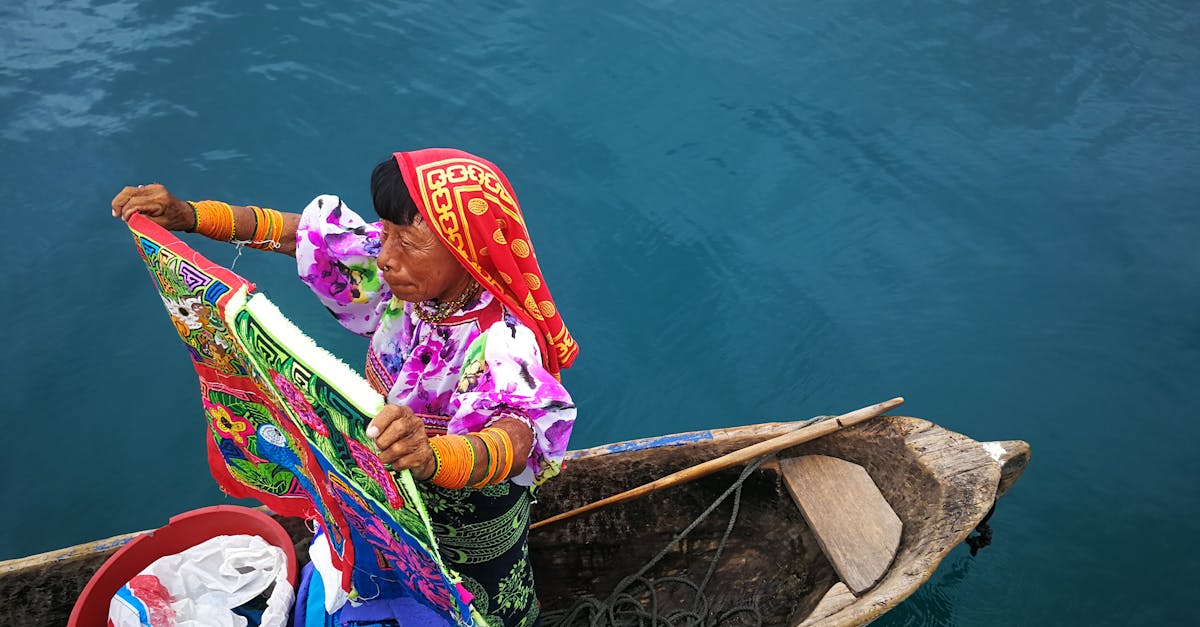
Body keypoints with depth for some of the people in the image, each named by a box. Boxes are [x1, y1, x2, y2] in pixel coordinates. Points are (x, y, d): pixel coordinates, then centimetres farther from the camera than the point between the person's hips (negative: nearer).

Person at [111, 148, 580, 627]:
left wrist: (431, 457, -81)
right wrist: (190, 216, -16)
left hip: (467, 528, -5)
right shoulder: (409, 281, -22)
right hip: (395, 495, 6)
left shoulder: (502, 344, -41)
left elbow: (516, 439, -60)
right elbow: (305, 231, -9)